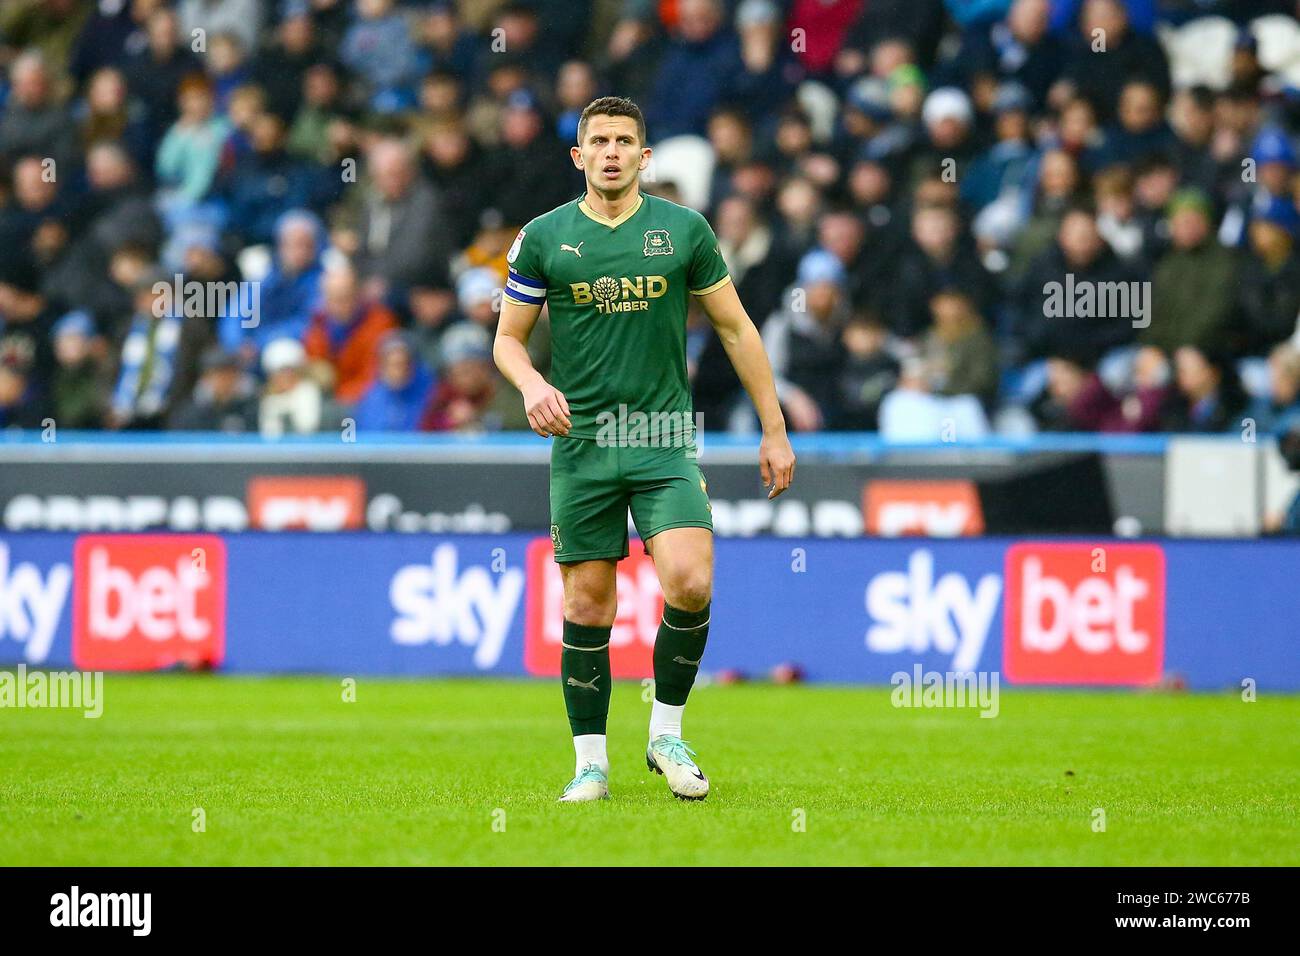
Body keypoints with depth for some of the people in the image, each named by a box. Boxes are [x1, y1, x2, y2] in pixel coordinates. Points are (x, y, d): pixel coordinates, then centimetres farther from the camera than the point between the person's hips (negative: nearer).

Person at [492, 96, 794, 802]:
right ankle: (591, 762, 13)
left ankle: (667, 731, 3)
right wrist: (532, 384, -13)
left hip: (666, 440, 0)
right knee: (587, 605, 2)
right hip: (580, 444, 0)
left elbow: (735, 329, 9)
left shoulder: (684, 230, 3)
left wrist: (774, 431, 8)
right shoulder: (543, 238, 2)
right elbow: (507, 337, 9)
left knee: (690, 584, -17)